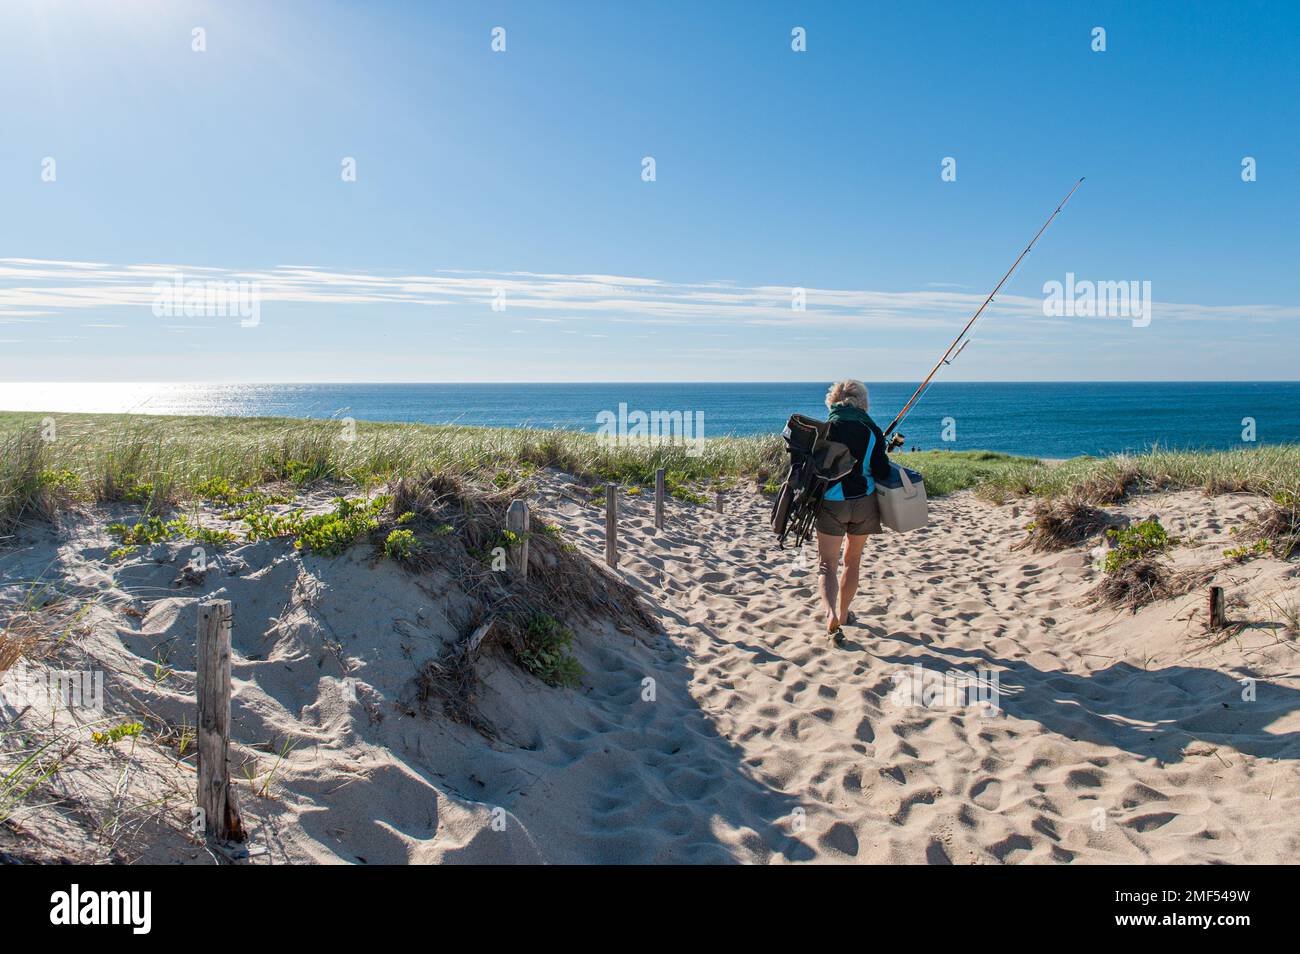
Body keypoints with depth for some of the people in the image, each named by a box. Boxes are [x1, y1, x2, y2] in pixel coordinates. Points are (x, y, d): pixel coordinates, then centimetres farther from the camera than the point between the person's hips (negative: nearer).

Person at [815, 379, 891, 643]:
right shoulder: (872, 430, -2)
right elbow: (882, 472, -5)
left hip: (832, 503, -2)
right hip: (864, 502, 2)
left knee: (827, 563, 3)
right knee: (853, 560, 19)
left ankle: (831, 614, -21)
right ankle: (843, 614, 31)